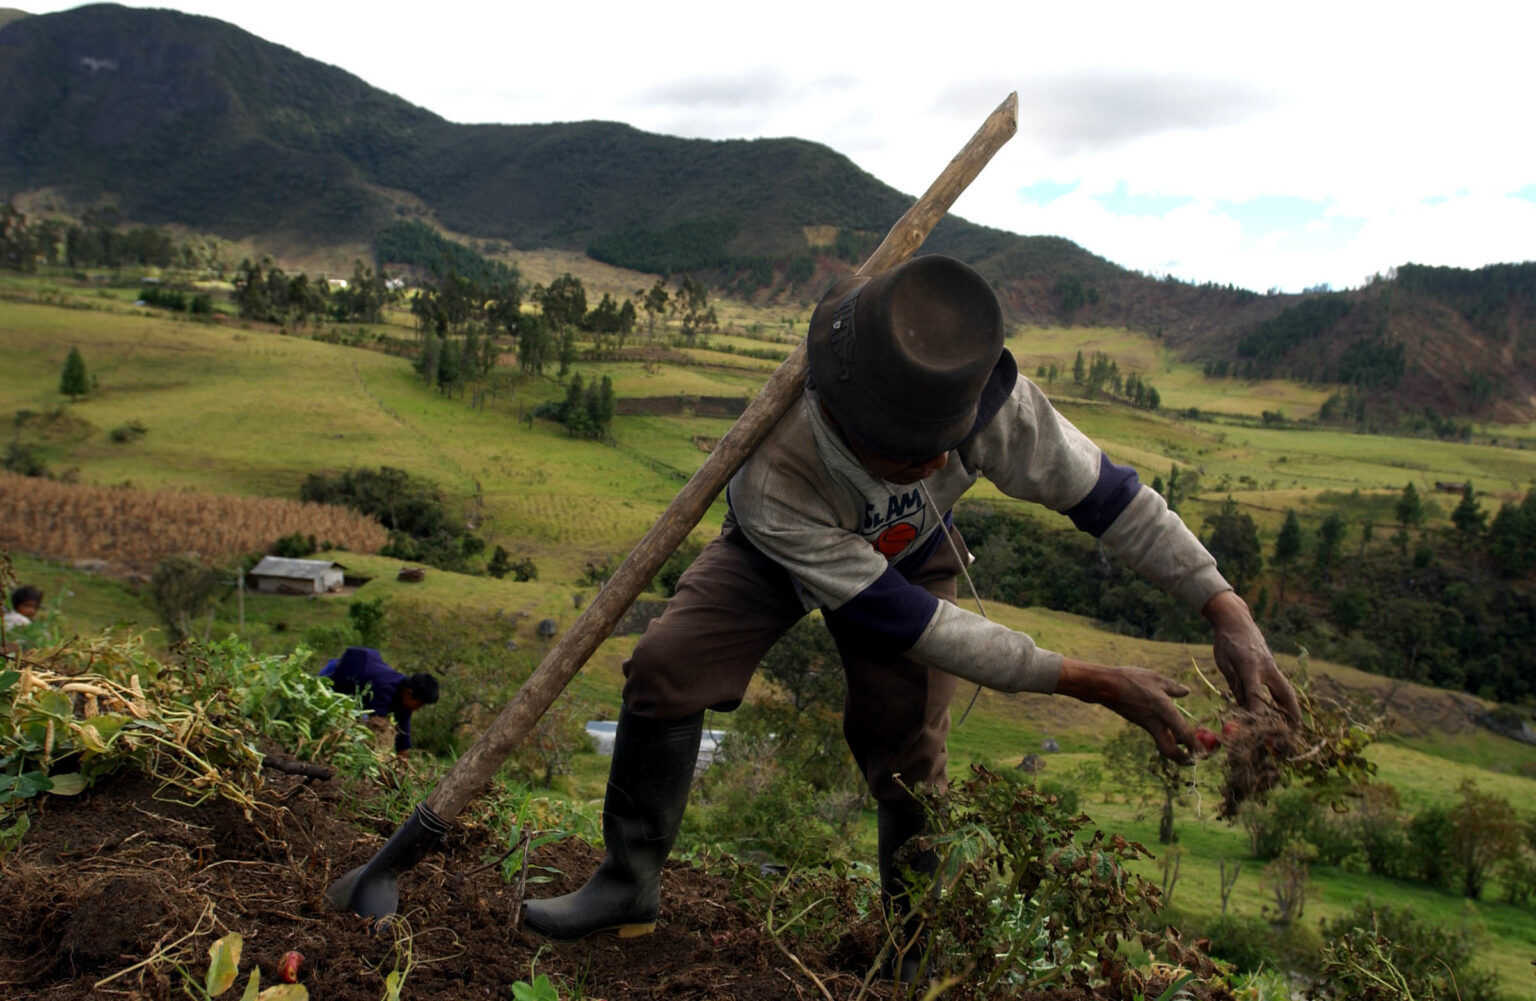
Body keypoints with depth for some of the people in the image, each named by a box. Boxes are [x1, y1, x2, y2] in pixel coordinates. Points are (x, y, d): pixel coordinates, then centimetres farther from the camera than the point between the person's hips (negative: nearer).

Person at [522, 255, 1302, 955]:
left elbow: (1105, 492, -24)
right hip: (779, 551, -1)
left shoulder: (986, 402, -41)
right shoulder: (771, 478, -46)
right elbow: (904, 621, -41)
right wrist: (1091, 683, -38)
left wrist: (1227, 610, -28)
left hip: (909, 556, 2)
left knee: (907, 751, -7)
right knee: (664, 667, -19)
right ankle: (630, 880, 2)